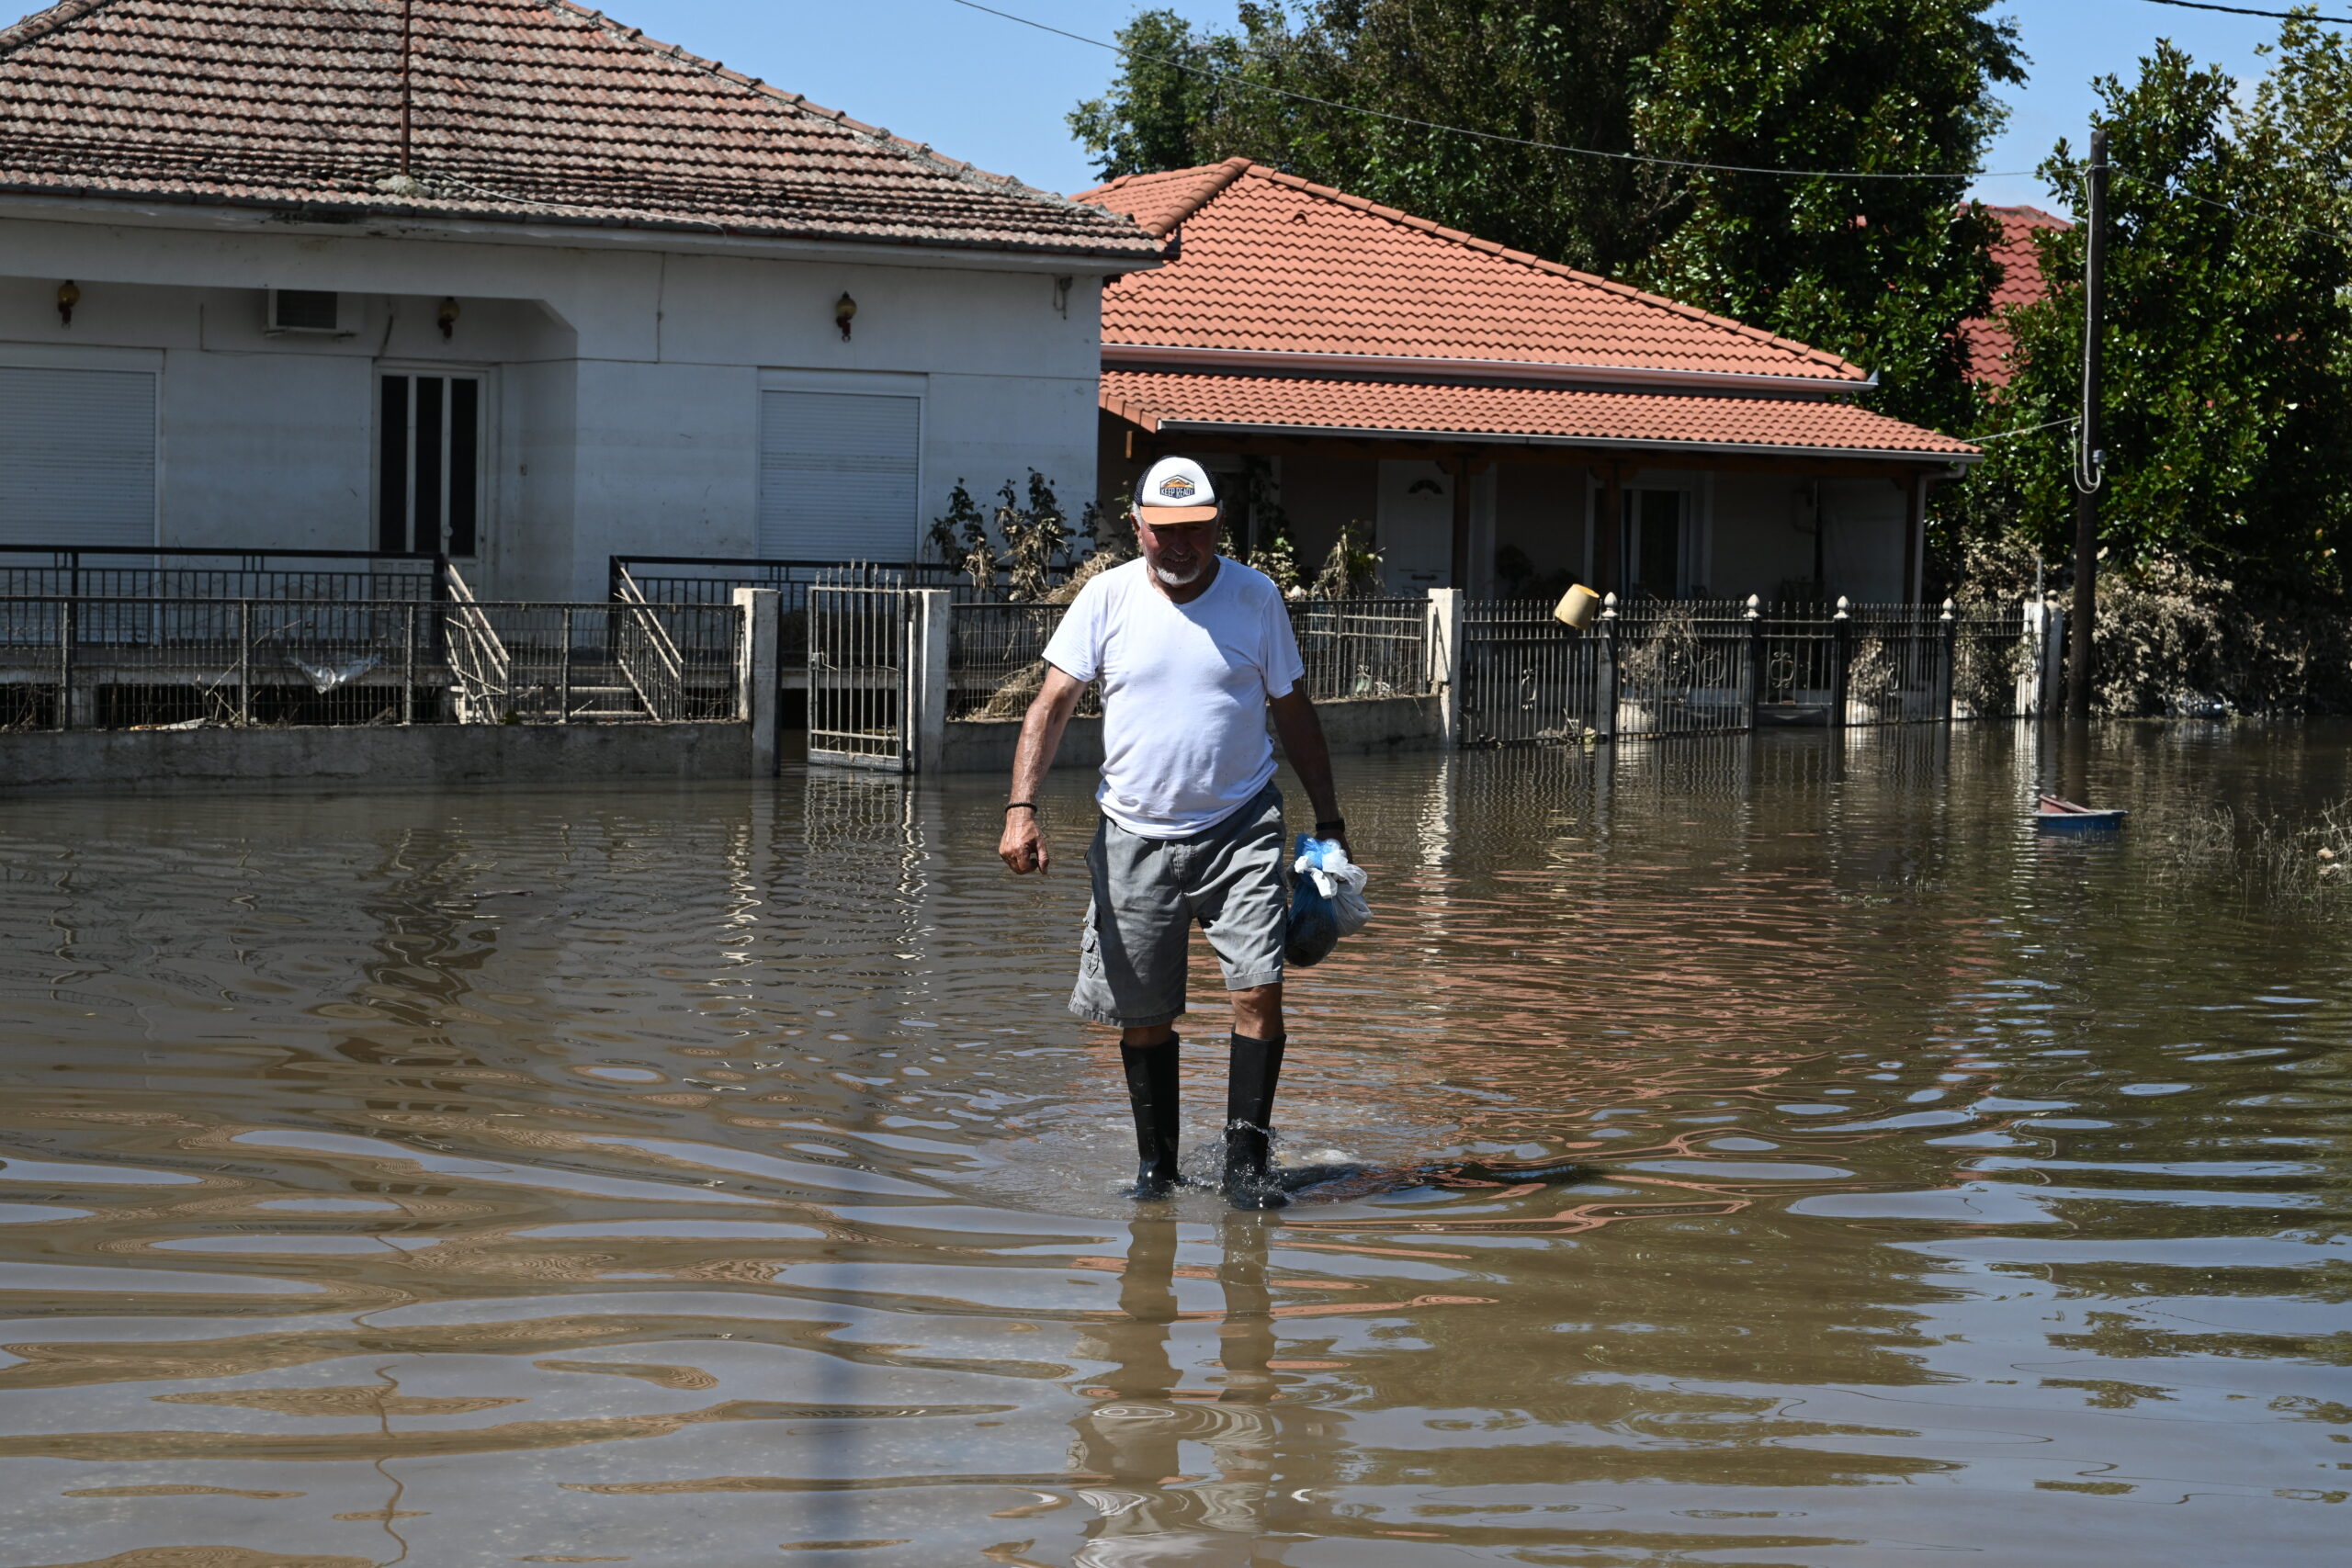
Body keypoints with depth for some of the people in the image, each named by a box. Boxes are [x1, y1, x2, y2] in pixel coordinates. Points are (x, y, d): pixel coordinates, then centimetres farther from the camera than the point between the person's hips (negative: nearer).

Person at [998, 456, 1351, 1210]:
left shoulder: (1256, 596, 0)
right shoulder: (1107, 597, -1)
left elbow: (1293, 712, 9)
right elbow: (1052, 704, -3)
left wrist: (1328, 820, 8)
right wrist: (1021, 807, -15)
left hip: (1240, 828, -1)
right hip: (1135, 835, 1)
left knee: (1260, 990, -14)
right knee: (1143, 1016, 6)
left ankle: (1245, 1162, -5)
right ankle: (1156, 1167, 21)